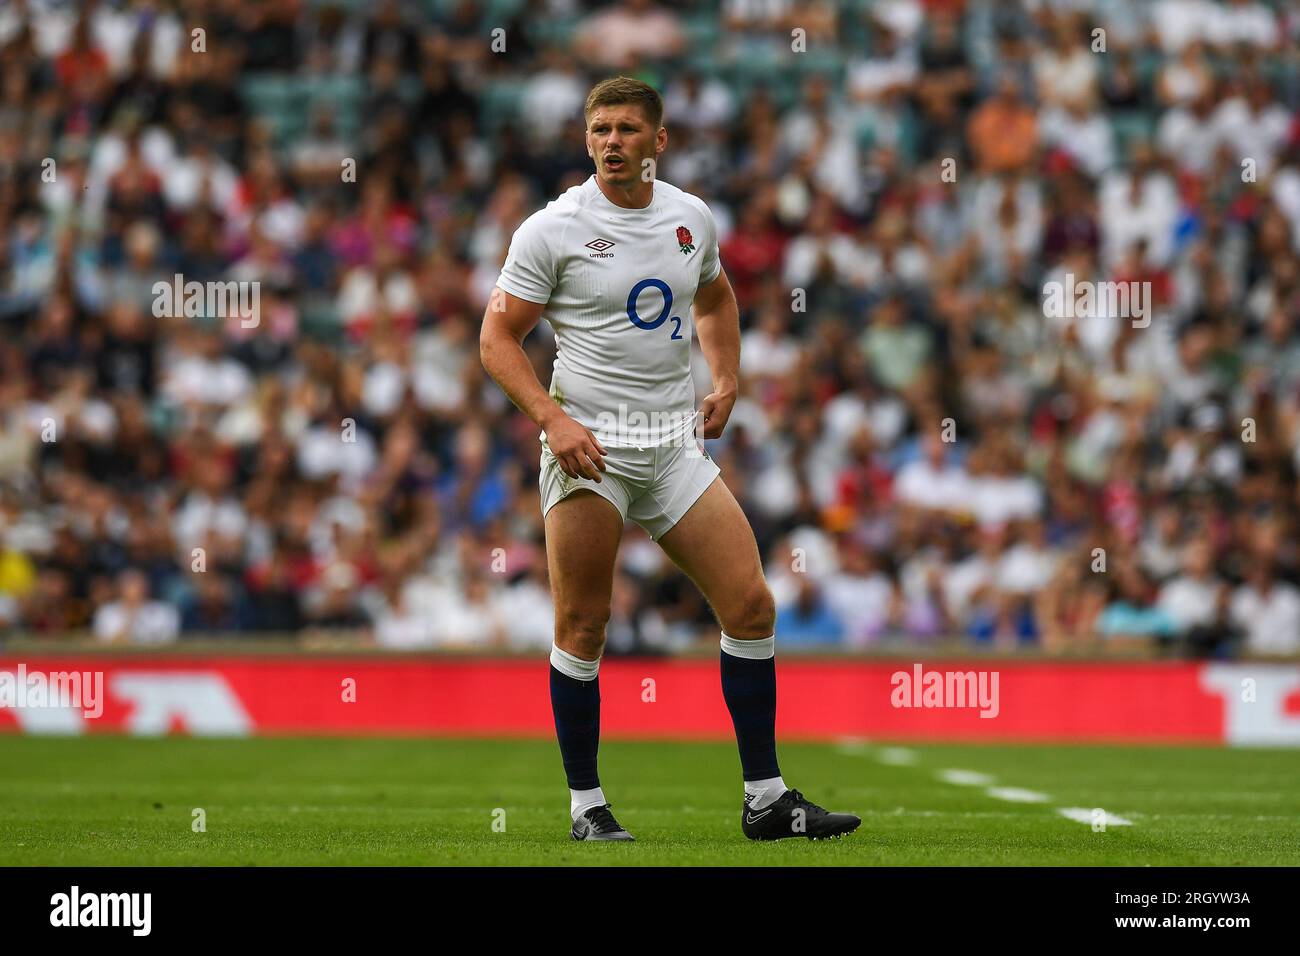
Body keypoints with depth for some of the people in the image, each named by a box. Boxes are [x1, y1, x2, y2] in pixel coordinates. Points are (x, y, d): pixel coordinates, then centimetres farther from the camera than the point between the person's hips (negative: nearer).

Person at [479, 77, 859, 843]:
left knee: (751, 605, -2)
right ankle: (586, 803, 8)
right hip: (589, 446, -4)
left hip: (675, 443, 4)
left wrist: (726, 383, 16)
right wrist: (553, 418, -16)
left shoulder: (693, 218, 9)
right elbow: (498, 338, -4)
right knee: (584, 627, -5)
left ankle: (766, 798, 6)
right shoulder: (553, 229, -5)